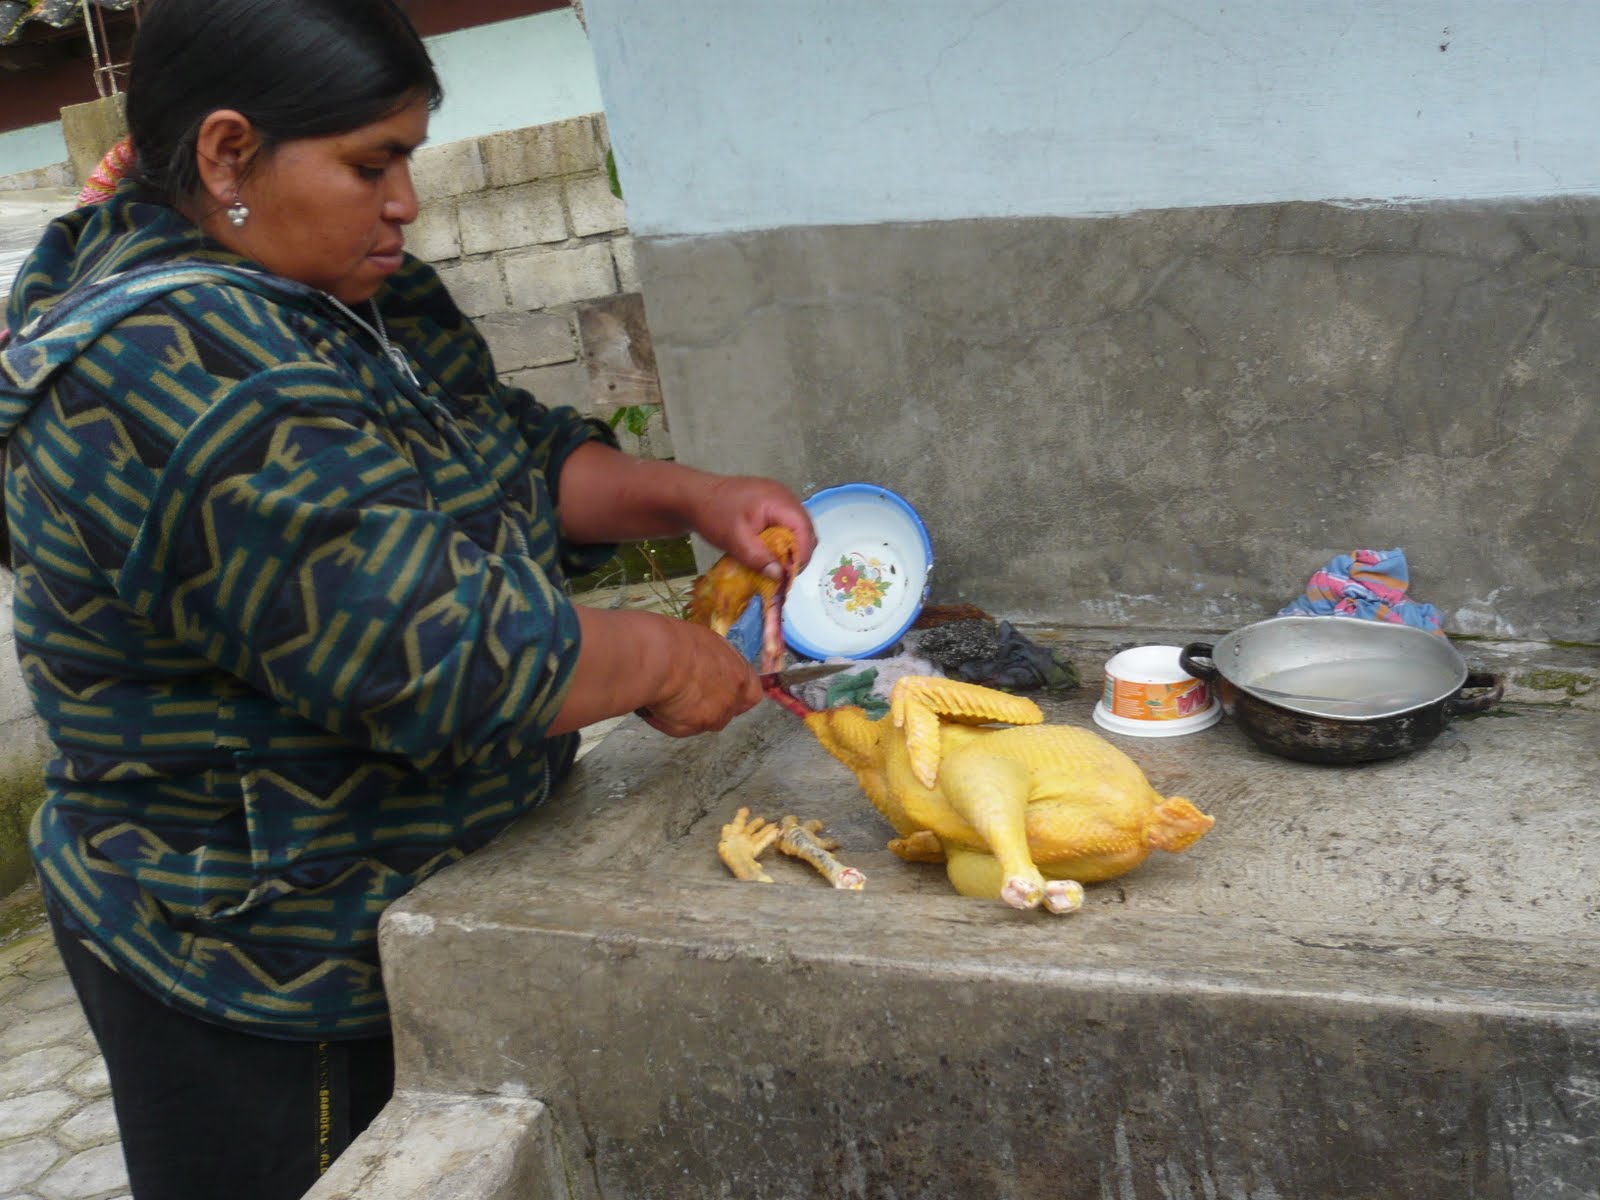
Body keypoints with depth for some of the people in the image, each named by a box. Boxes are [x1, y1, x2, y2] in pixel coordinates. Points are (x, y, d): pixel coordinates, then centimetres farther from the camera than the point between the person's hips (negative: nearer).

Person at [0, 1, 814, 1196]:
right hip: (267, 976, -9)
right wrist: (658, 658, -16)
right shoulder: (173, 374, -27)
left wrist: (690, 496, -6)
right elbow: (432, 651, -30)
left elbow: (520, 457, 11)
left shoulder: (354, 299, 3)